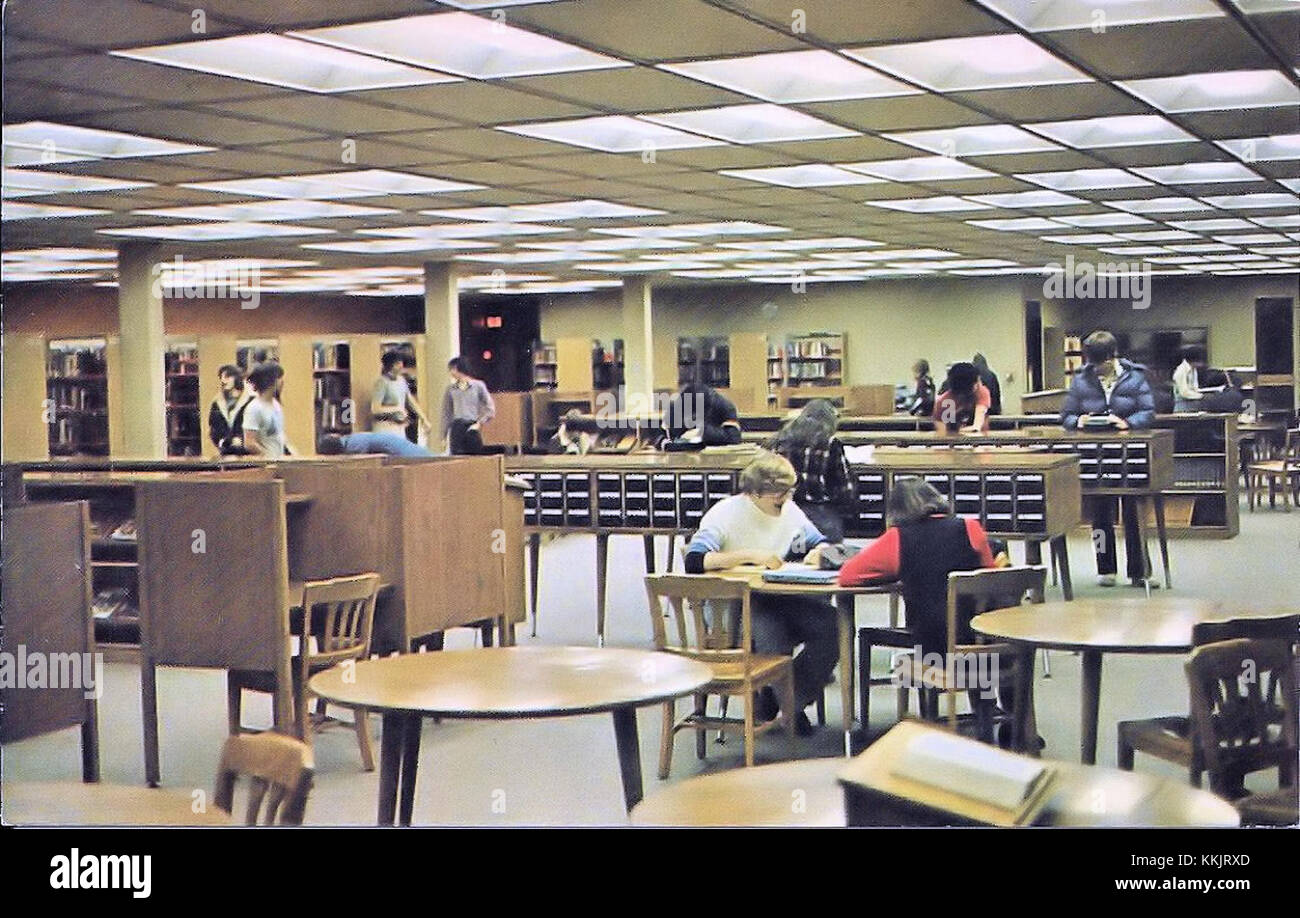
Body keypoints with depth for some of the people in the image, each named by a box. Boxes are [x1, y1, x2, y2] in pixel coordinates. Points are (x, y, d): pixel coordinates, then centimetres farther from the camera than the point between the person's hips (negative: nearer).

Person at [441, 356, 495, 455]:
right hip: (456, 429, 2)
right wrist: (444, 435, 9)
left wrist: (479, 423, -6)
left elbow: (490, 409, 3)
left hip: (472, 428, -1)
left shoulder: (478, 385, 3)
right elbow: (446, 413, 13)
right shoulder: (451, 389, 10)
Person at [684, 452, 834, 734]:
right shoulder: (726, 513, -10)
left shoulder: (789, 510, 9)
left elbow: (821, 542, 21)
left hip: (780, 599, 6)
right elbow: (694, 561, -23)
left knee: (831, 623, -21)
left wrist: (818, 552, -5)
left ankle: (792, 702, -4)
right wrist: (750, 555, -26)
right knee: (771, 635, -37)